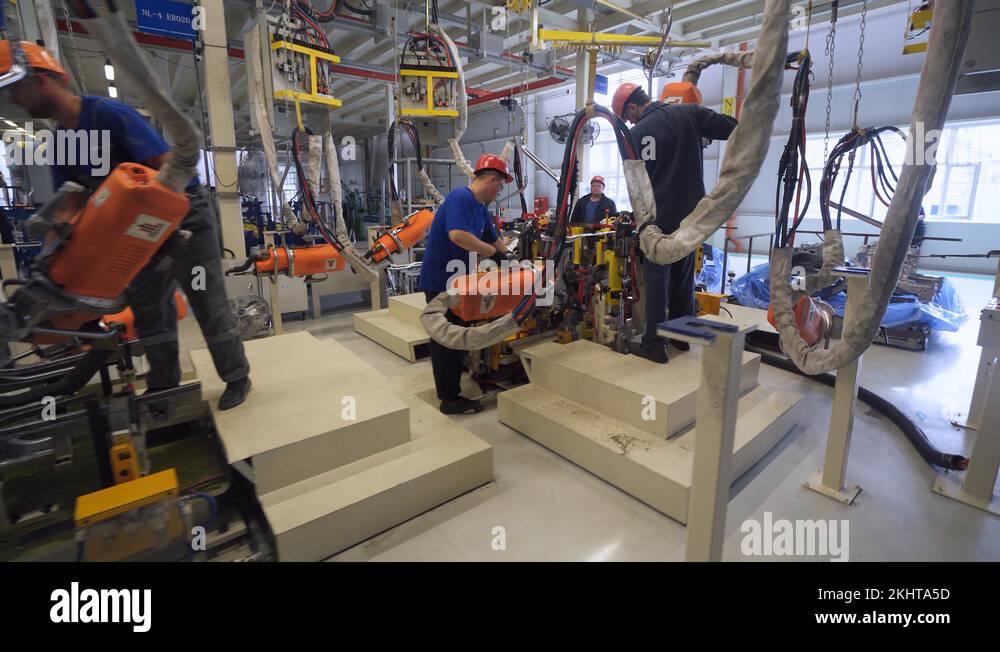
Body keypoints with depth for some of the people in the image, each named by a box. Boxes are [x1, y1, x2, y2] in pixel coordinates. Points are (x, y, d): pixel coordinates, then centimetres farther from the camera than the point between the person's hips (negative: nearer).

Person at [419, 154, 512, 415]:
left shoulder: (480, 208, 12)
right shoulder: (460, 197, -19)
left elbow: (494, 240, 21)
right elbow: (457, 234, -35)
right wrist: (493, 253, -27)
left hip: (456, 280, 10)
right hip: (440, 280, -9)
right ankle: (450, 399, 9)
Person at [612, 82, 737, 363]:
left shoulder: (638, 132, -7)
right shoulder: (688, 113, 3)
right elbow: (735, 130, 3)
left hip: (660, 217, -5)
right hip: (692, 214, 5)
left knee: (656, 279, 0)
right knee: (684, 276, 14)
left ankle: (654, 343, 0)